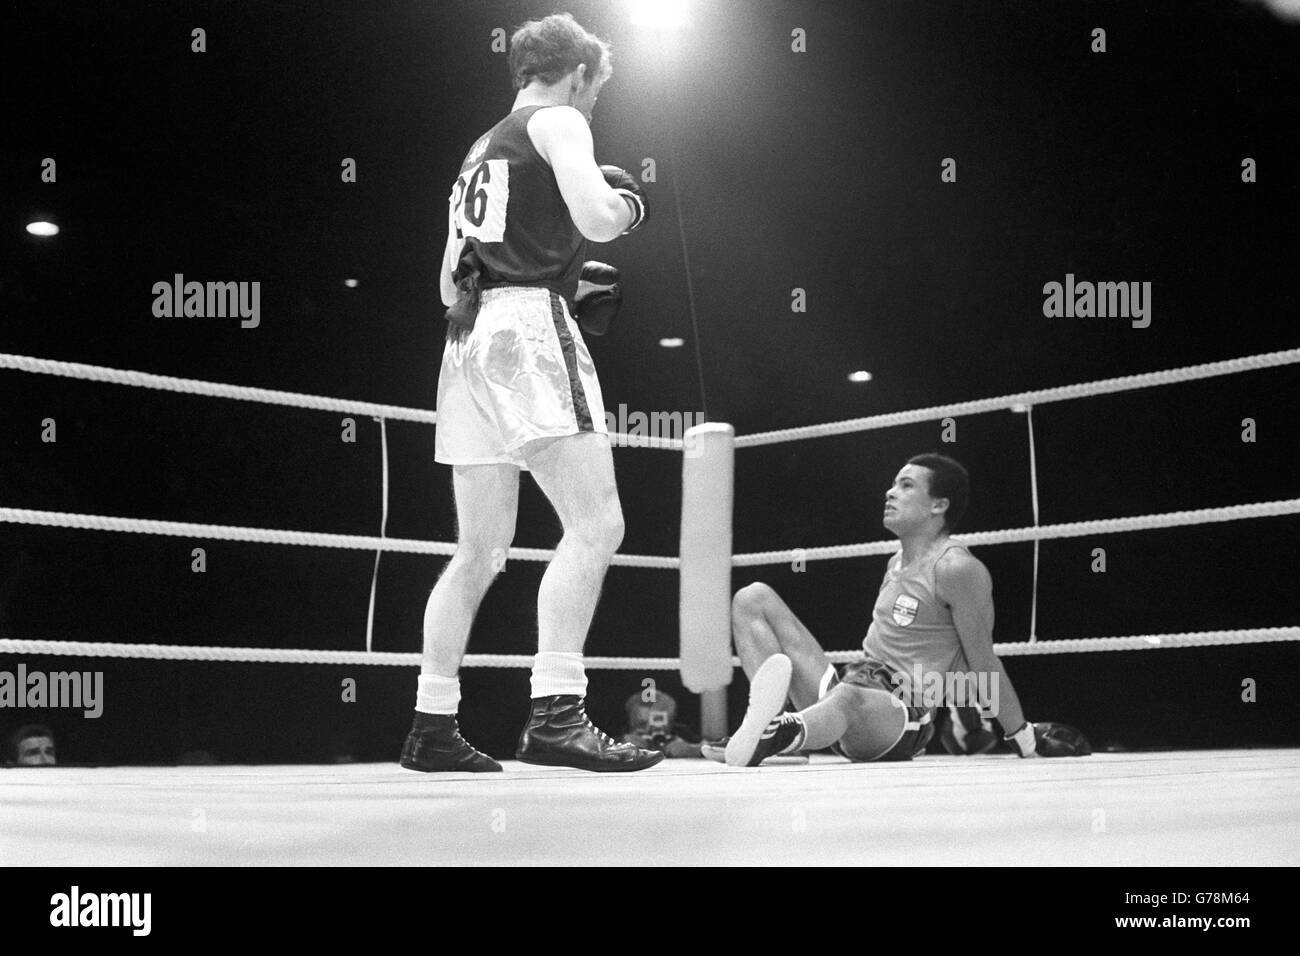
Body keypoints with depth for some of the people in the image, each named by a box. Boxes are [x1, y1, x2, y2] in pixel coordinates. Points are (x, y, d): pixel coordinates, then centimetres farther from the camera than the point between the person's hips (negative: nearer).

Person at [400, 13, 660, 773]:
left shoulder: (482, 149, 27)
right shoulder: (558, 122, 3)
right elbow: (596, 219, -16)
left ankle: (433, 728, 11)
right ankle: (556, 712, -23)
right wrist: (628, 204, 7)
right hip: (528, 330, -9)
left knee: (481, 551, 11)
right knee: (596, 525, -13)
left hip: (468, 338, 9)